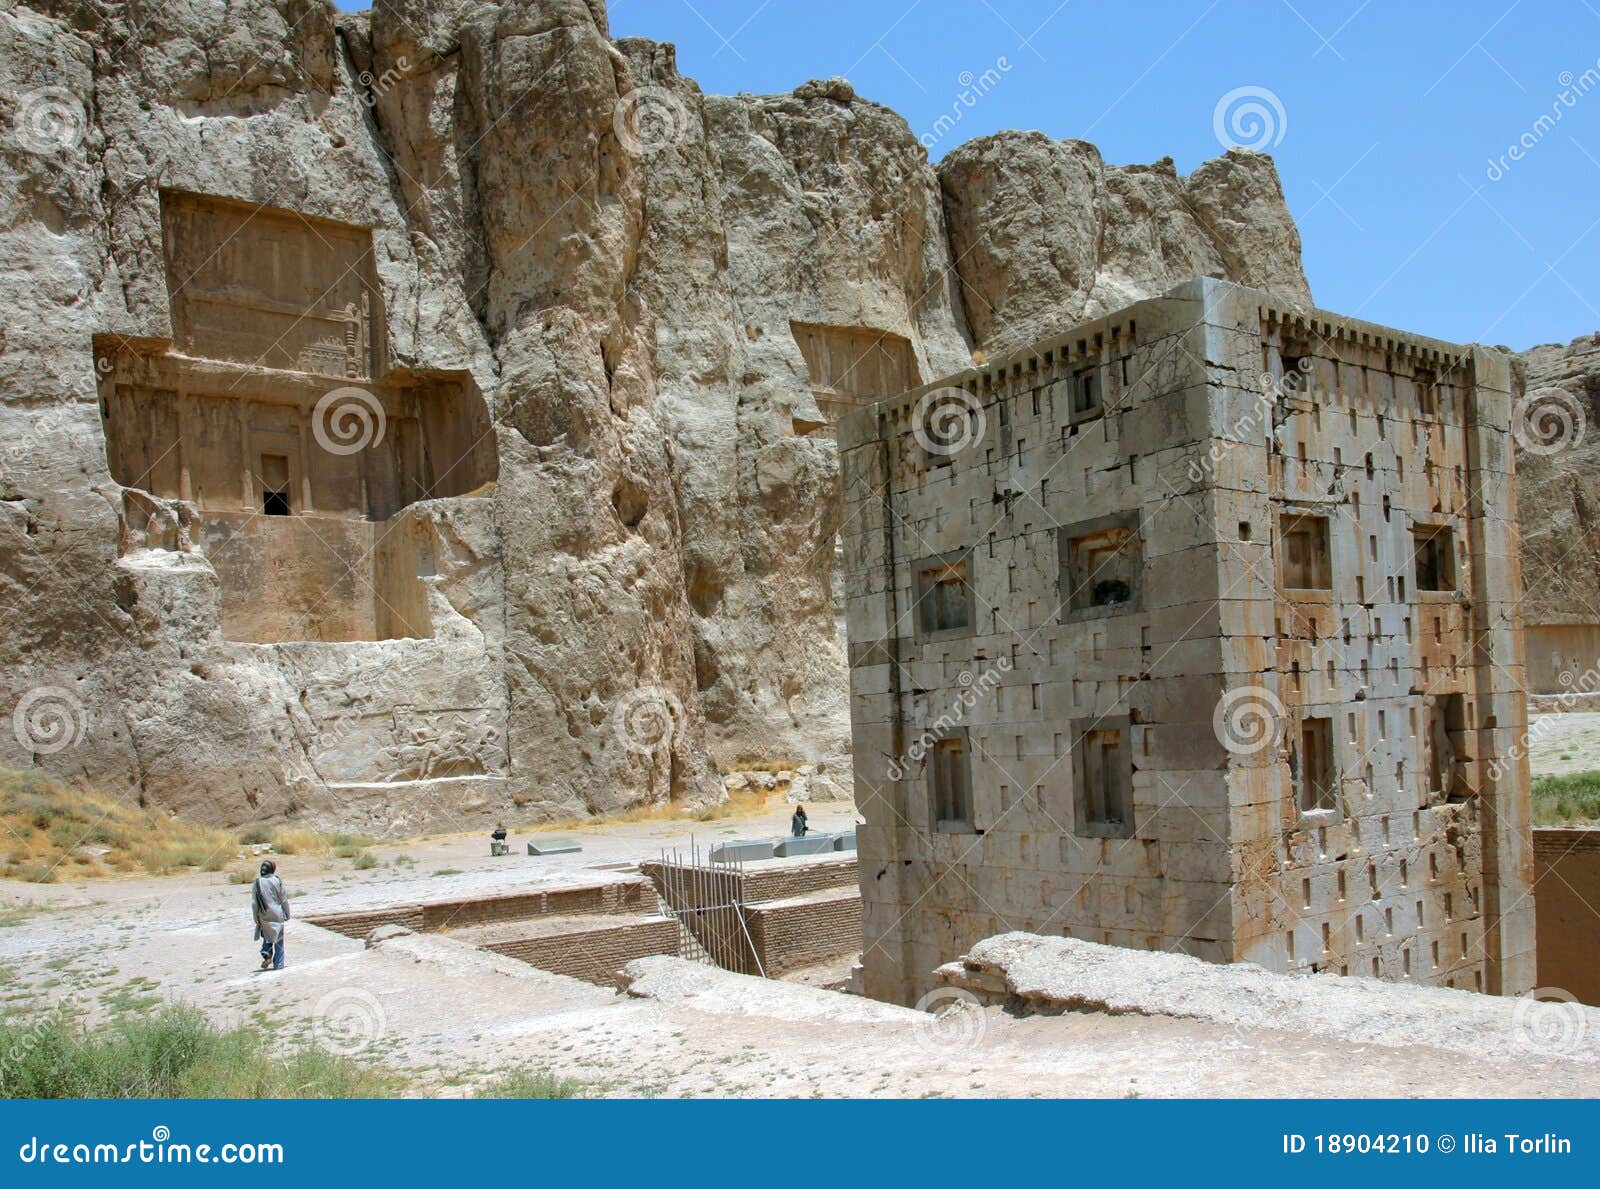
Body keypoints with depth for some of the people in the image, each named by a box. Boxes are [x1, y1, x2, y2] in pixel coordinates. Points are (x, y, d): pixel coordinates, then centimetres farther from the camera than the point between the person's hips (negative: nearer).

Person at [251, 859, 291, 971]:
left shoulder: (258, 883, -6)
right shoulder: (277, 881, -9)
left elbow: (254, 903, -4)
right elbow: (284, 899, -4)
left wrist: (256, 918, 5)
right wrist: (287, 914, 7)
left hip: (264, 916, 1)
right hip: (277, 914, -1)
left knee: (267, 936, 21)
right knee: (278, 939, 9)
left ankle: (267, 954, -2)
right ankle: (278, 964, 10)